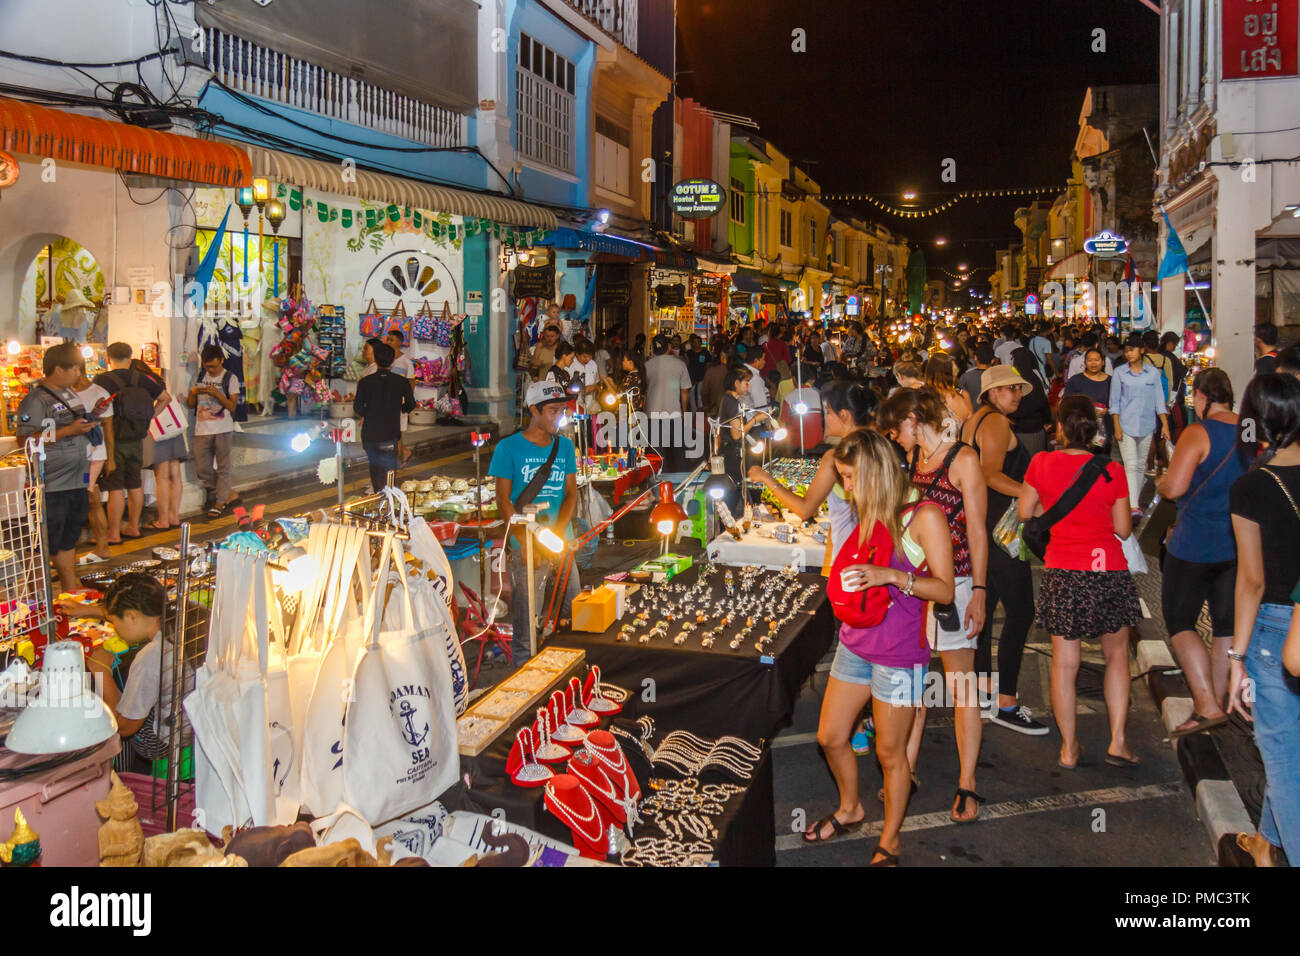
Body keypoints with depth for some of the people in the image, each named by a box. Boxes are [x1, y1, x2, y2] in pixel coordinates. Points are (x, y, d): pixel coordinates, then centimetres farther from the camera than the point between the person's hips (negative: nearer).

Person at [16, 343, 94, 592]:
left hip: (76, 481, 9)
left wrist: (90, 417, 8)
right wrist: (69, 431, -25)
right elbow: (26, 440, -22)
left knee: (69, 537, 18)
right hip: (51, 487, -9)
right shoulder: (35, 400, -15)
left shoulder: (69, 393, 13)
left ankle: (71, 586, 29)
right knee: (44, 543, -3)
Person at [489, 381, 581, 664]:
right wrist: (526, 541, -14)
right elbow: (503, 500, -6)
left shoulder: (565, 446, 10)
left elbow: (571, 493, 8)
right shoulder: (509, 447, -4)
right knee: (526, 621, -1)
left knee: (575, 613, 9)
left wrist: (558, 532, -9)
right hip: (526, 547, -5)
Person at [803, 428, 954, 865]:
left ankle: (889, 842, 27)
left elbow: (944, 589, -15)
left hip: (897, 653, -7)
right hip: (854, 643, 7)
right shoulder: (869, 514, 8)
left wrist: (892, 576, -26)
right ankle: (850, 809, 40)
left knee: (890, 752, 7)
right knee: (830, 737, 14)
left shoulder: (924, 515, -14)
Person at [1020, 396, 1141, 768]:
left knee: (1064, 663, 7)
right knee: (1116, 656, 17)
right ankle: (1118, 741, 15)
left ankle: (1069, 748, 15)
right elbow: (1124, 529, 1)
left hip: (1063, 573, 0)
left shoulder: (1042, 463, -4)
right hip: (1108, 568, 0)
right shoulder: (1111, 470, -5)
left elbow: (1025, 513, 7)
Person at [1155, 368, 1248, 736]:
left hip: (1197, 544, -6)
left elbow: (1175, 487, -22)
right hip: (1242, 543, 6)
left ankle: (1207, 706, -7)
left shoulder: (1198, 433, -16)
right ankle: (1219, 700, 24)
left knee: (1179, 621, 3)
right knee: (1227, 624, 14)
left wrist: (1158, 484, -1)